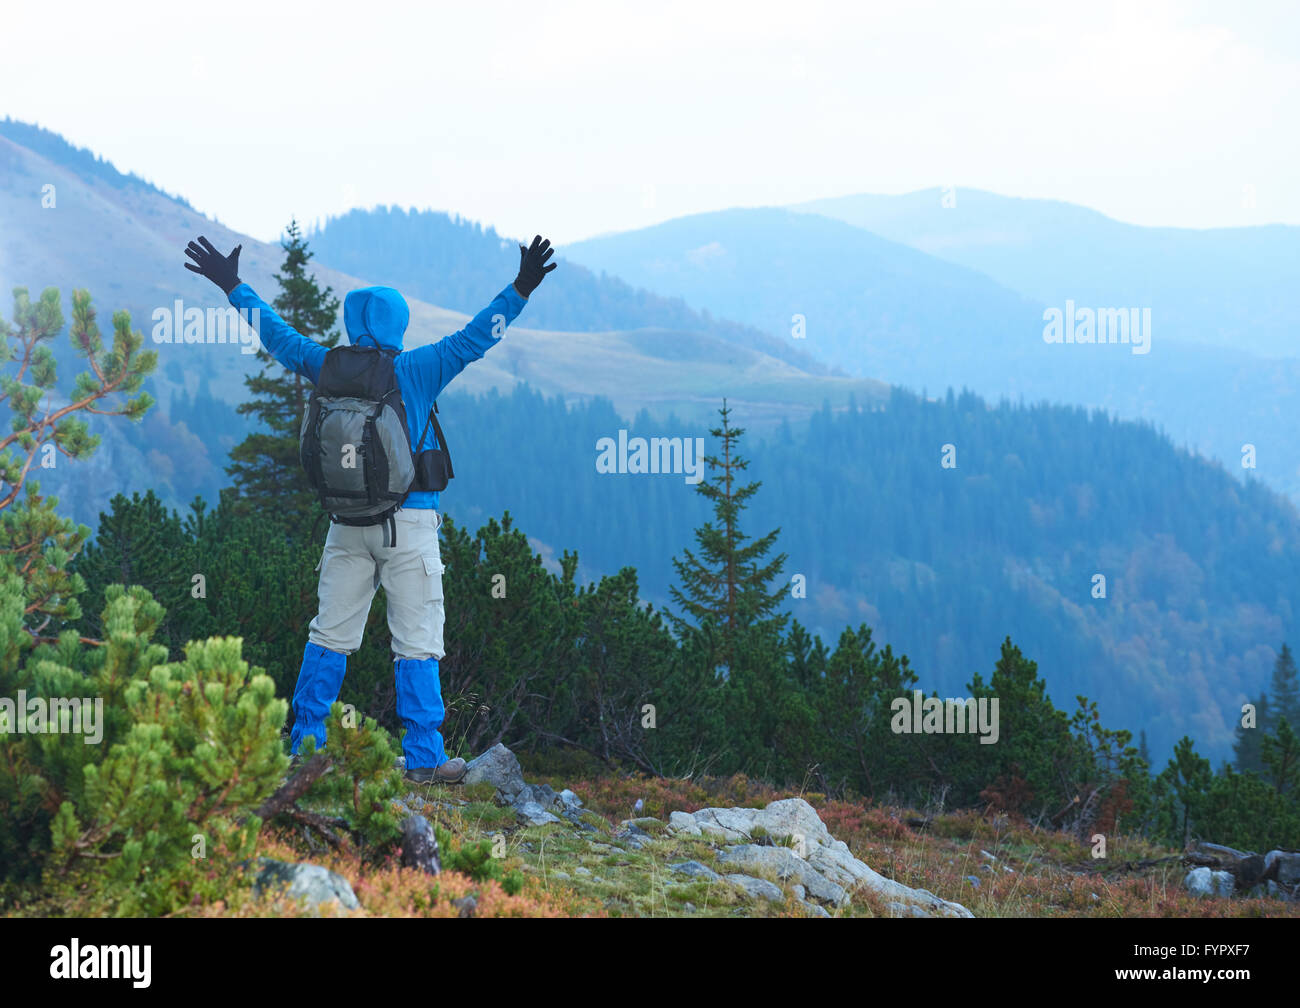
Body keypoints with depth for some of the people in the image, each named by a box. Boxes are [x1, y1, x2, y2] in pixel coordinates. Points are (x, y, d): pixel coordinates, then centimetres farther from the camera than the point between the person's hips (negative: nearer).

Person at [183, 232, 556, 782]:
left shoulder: (330, 369, 3)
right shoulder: (415, 371, -8)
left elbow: (279, 336, 15)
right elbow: (472, 339, -9)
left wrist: (233, 286, 27)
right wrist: (520, 290, -6)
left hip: (347, 523, 4)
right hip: (409, 521, -4)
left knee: (329, 634, 11)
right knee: (416, 641, -2)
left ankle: (305, 746, 15)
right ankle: (424, 758, -2)